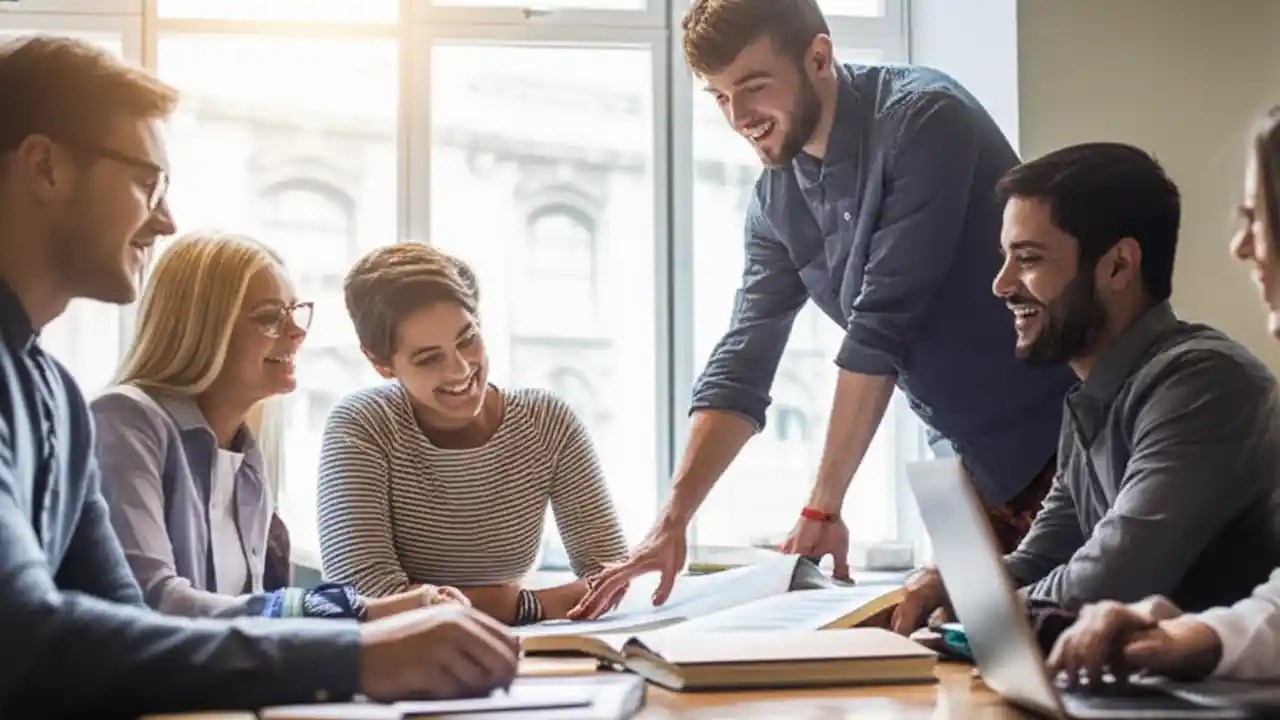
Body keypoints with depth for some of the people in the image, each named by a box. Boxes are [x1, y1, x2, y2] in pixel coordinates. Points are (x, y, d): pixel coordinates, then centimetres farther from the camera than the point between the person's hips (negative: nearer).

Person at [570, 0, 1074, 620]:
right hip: (969, 465, 6)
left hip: (1058, 443, -6)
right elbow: (740, 368, 2)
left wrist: (823, 506, -19)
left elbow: (881, 325, -22)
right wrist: (671, 522, -7)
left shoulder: (923, 118, -18)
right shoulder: (774, 203, 3)